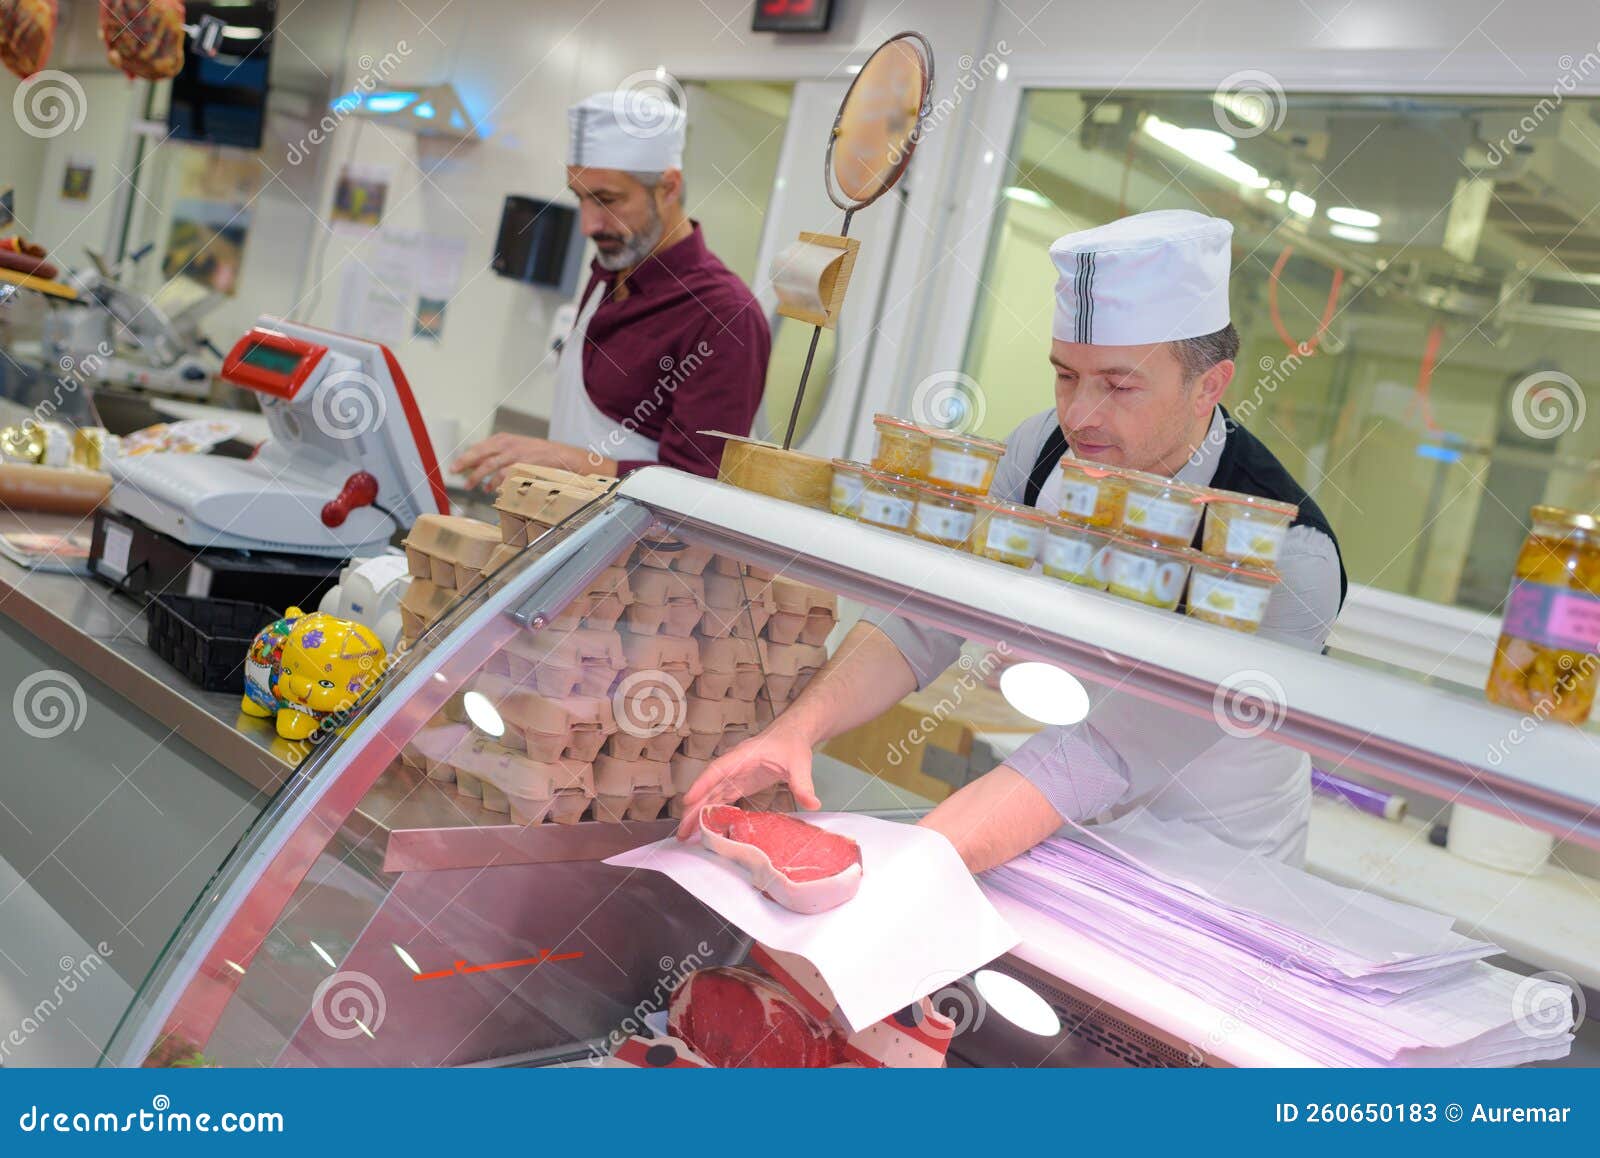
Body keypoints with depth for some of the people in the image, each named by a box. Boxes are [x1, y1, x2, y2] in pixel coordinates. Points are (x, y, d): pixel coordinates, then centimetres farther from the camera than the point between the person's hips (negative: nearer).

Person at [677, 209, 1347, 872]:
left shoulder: (1289, 560, -27)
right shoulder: (1046, 449, -10)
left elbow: (1109, 755, -34)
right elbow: (924, 621, -10)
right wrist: (799, 726, -27)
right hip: (1067, 830, 4)